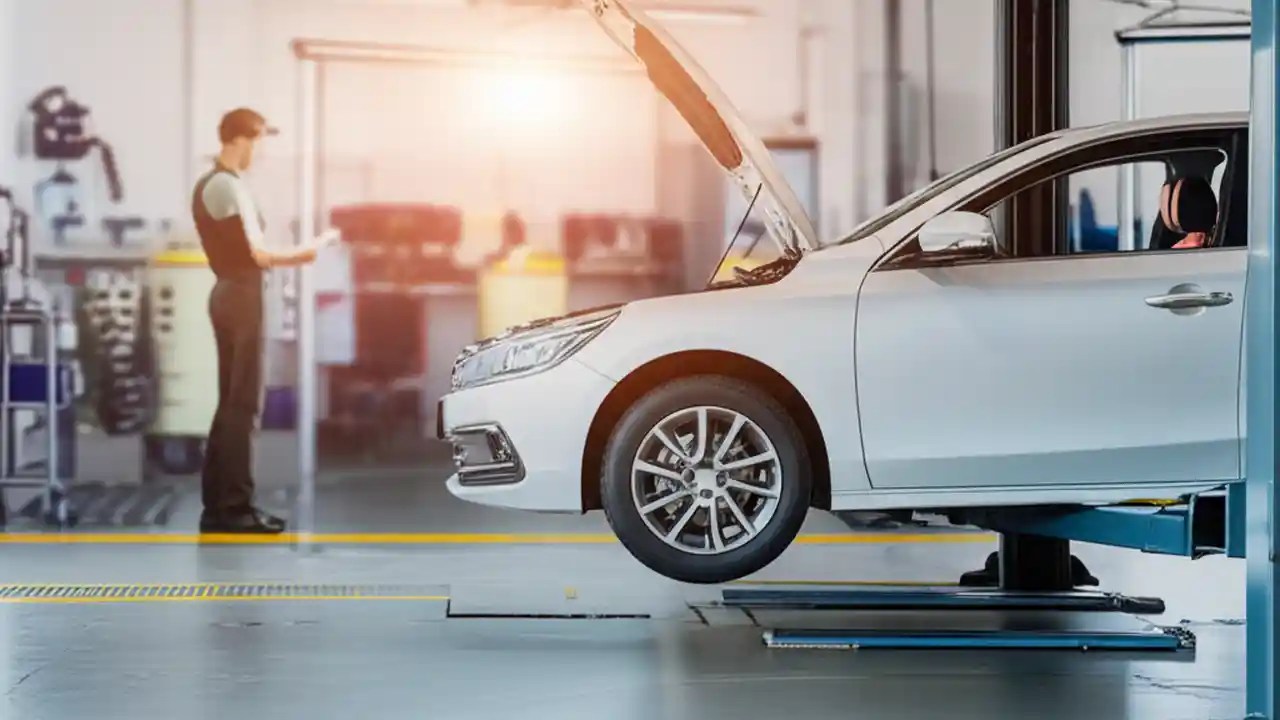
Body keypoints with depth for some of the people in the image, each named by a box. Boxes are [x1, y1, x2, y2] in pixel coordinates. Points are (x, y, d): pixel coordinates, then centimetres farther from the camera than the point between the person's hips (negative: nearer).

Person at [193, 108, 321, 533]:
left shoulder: (207, 185, 14)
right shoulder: (230, 186, -15)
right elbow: (253, 255, -17)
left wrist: (270, 259, 17)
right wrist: (297, 257, -4)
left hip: (226, 293, 10)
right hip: (242, 296, -10)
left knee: (229, 402, 13)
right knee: (243, 404, -6)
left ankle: (215, 504, 16)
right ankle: (236, 507, -5)